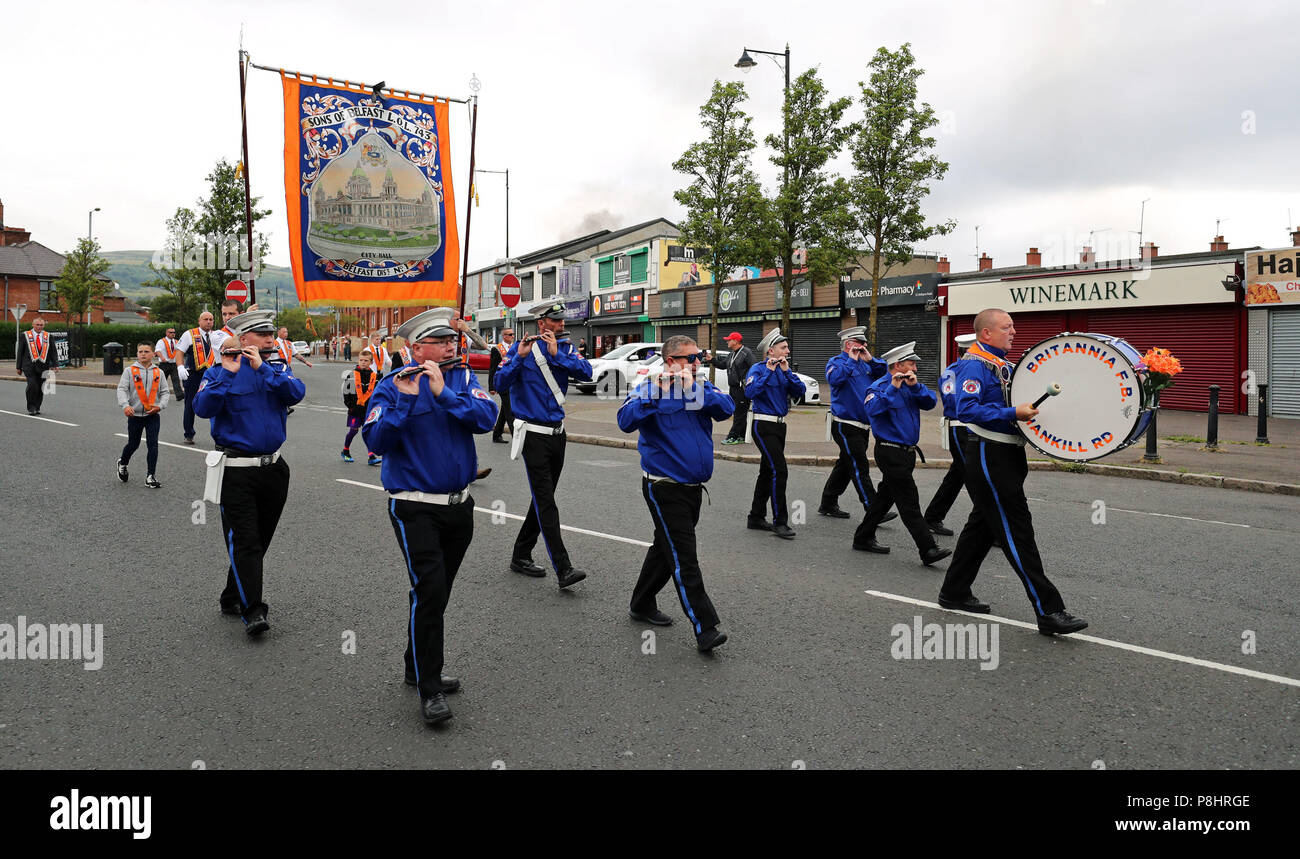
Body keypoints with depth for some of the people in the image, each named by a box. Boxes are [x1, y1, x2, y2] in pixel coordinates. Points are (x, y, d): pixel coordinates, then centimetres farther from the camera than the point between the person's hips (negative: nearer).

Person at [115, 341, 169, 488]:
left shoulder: (158, 372, 6)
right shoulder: (129, 371, 0)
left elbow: (164, 392, 8)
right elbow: (122, 389, -7)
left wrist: (160, 406, -10)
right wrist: (125, 405, -24)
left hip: (153, 415, 1)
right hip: (135, 415, -1)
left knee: (153, 444, -5)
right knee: (133, 444, 11)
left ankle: (150, 477, 1)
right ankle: (122, 463, 42)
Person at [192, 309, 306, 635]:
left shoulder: (278, 369, 8)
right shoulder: (220, 372, -2)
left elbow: (296, 393, -13)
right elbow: (203, 408, -18)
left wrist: (262, 368, -20)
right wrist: (228, 373, -23)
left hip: (273, 468, 5)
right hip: (237, 470, -5)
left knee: (259, 540, 13)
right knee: (244, 541, -9)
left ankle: (231, 599, 29)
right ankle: (252, 611, -10)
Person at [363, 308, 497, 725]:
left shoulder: (462, 379, 4)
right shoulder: (392, 388, -6)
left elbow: (486, 418, -12)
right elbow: (376, 440, -18)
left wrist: (444, 393, -21)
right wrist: (405, 400, -26)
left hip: (459, 505, 5)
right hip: (415, 507, -5)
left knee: (436, 593, 16)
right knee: (429, 591, -12)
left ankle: (419, 667, 33)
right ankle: (430, 690, -1)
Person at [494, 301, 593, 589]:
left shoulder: (565, 349, 7)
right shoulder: (521, 349, -5)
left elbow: (586, 371, -11)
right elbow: (501, 383, -14)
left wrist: (556, 354, -19)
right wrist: (520, 357, -24)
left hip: (556, 432, 6)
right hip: (533, 433, -6)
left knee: (543, 499, 13)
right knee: (545, 502, -11)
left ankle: (521, 556, 27)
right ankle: (563, 569, -14)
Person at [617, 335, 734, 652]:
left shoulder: (702, 388, 8)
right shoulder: (649, 390, -9)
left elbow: (726, 409, -10)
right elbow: (626, 421, -25)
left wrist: (693, 389, -21)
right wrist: (656, 393, -32)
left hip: (693, 487, 7)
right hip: (664, 488, -7)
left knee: (667, 549, 19)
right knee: (683, 558, -8)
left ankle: (642, 604, 36)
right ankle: (705, 629, -6)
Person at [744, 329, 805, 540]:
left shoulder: (784, 370, 12)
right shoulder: (758, 369, -7)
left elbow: (799, 392, -1)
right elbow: (750, 392, -24)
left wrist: (787, 371, -11)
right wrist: (769, 371, -22)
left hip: (779, 425, 8)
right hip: (764, 425, -8)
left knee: (767, 471, 12)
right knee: (779, 471, -15)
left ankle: (756, 517, 21)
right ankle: (780, 522, -10)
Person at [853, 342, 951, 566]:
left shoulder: (909, 385, 13)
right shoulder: (881, 386, -12)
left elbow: (930, 403, 1)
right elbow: (872, 410, -30)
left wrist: (915, 386, -13)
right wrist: (893, 388, -29)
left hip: (906, 452, 9)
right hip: (891, 452, -9)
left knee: (885, 496, 15)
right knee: (909, 503, -8)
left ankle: (863, 538, 26)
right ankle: (928, 550, -8)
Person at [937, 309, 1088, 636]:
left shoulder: (1003, 365, 18)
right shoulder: (974, 366, -13)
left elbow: (1017, 403, 26)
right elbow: (966, 410, -25)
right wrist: (1013, 413, -28)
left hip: (1007, 456, 10)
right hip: (988, 457, -10)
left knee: (982, 524, 16)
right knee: (1017, 532, -9)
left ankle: (954, 592, 27)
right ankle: (1048, 611, -7)